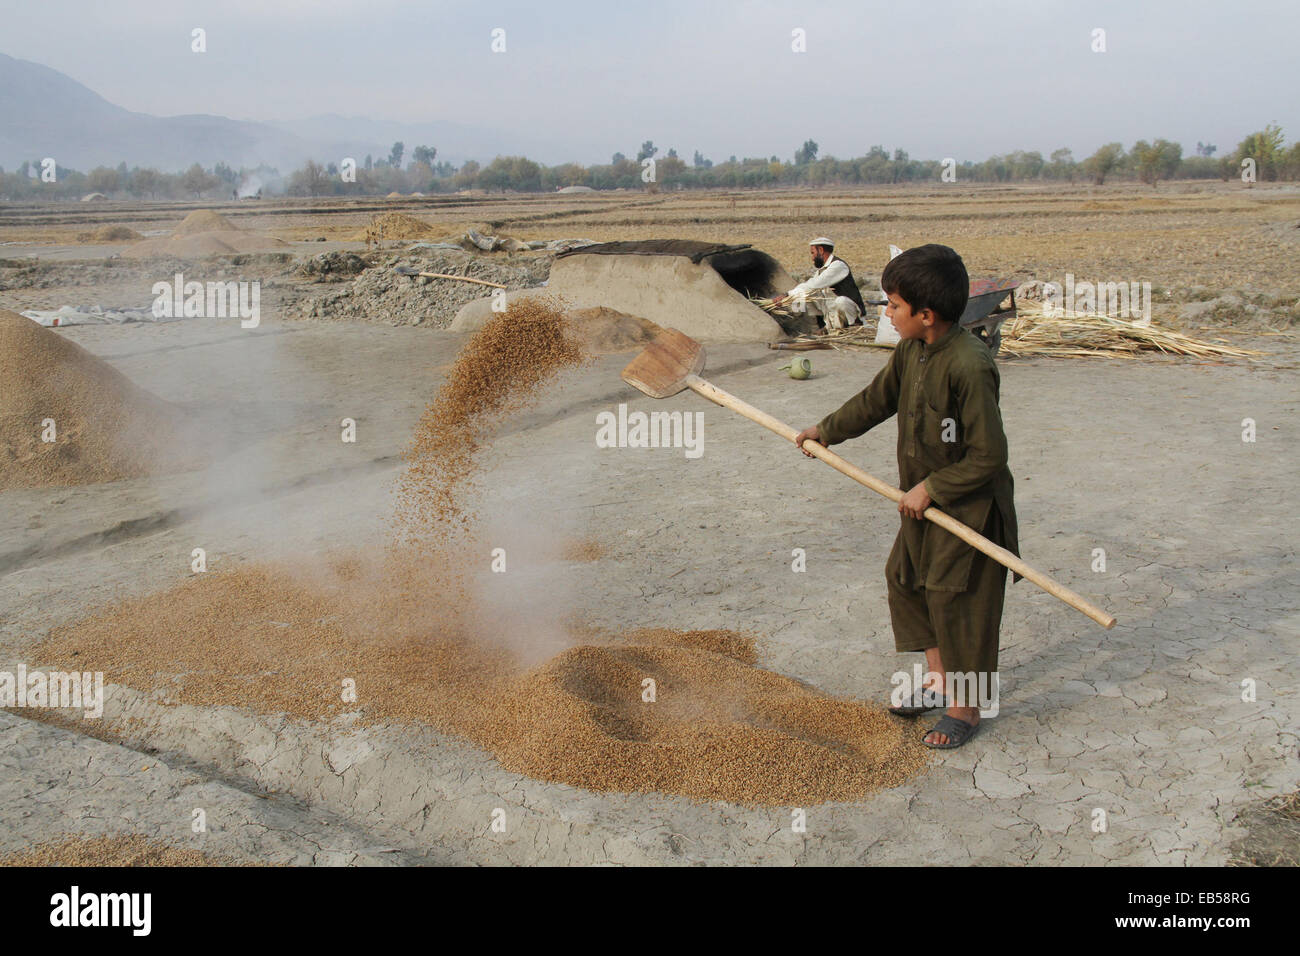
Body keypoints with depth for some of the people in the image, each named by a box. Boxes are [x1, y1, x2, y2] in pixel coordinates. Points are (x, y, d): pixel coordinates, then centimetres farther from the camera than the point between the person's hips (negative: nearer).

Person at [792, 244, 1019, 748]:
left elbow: (987, 456, -25)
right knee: (906, 580, 17)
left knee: (955, 599, 1)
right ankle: (940, 679, 35)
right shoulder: (912, 351, -2)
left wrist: (930, 488, -19)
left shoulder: (969, 366, -28)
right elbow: (877, 399, 16)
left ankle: (965, 706, 21)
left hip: (968, 507, -9)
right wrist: (826, 430, 21)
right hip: (927, 500, 9)